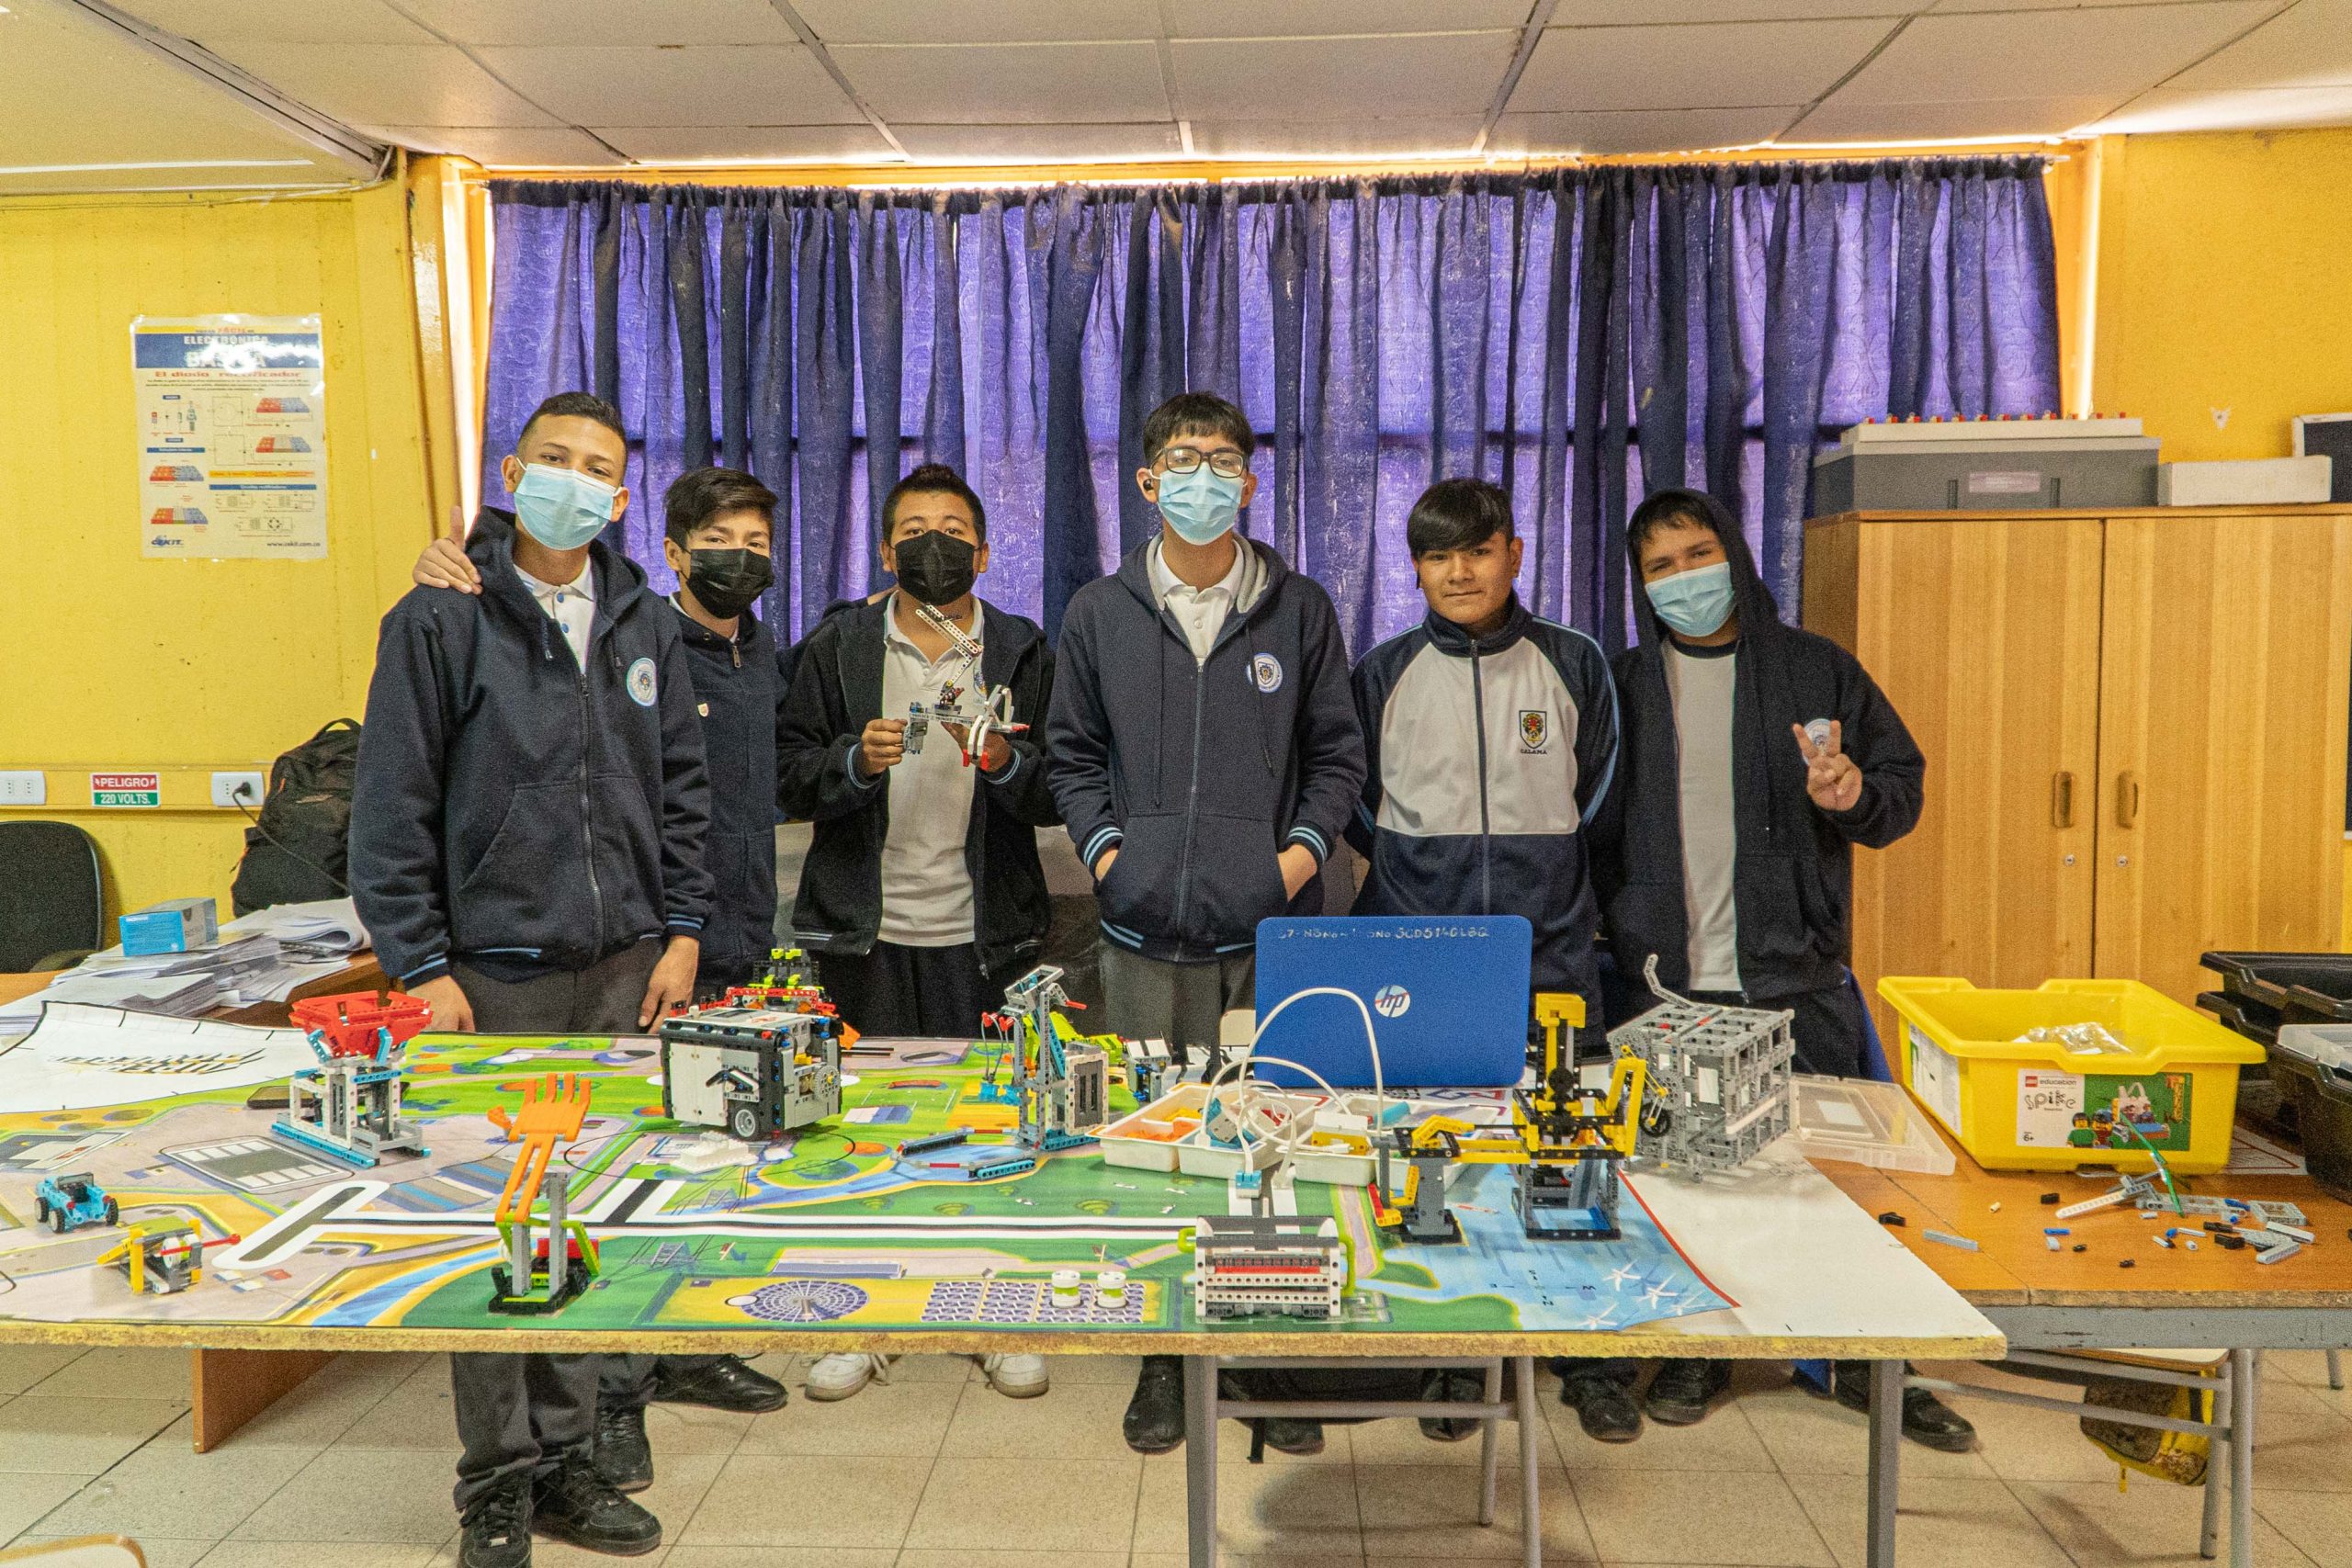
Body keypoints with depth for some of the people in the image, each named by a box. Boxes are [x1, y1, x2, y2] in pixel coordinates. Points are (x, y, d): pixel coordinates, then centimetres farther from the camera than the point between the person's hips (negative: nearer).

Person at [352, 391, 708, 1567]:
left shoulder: (645, 628, 10)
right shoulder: (441, 620, -4)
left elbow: (681, 790, 14)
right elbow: (392, 807, -6)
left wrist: (680, 931, 7)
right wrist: (420, 967, -10)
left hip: (622, 972, 4)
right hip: (497, 979, -4)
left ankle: (566, 1461, 25)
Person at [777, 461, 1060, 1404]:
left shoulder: (1023, 652, 6)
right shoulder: (837, 646, 8)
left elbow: (1058, 796, 1)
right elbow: (791, 778, 3)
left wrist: (1004, 761, -19)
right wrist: (856, 760, -15)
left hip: (982, 932, 0)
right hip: (867, 931, 1)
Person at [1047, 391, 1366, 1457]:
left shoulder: (1299, 610, 7)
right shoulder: (1100, 613, 9)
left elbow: (1336, 752, 10)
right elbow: (1072, 752, 14)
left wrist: (1303, 848, -4)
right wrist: (1104, 847, 0)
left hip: (1266, 928, -1)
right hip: (1145, 930, 1)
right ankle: (1163, 1356, 21)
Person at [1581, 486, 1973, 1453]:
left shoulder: (1818, 671, 5)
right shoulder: (1623, 685, 8)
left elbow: (1904, 785, 8)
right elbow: (1591, 828, 12)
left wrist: (1855, 794, -13)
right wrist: (1614, 927, -1)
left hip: (1796, 981, -1)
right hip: (1663, 983, 1)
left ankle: (1870, 1361, 23)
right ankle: (1699, 1349, 25)